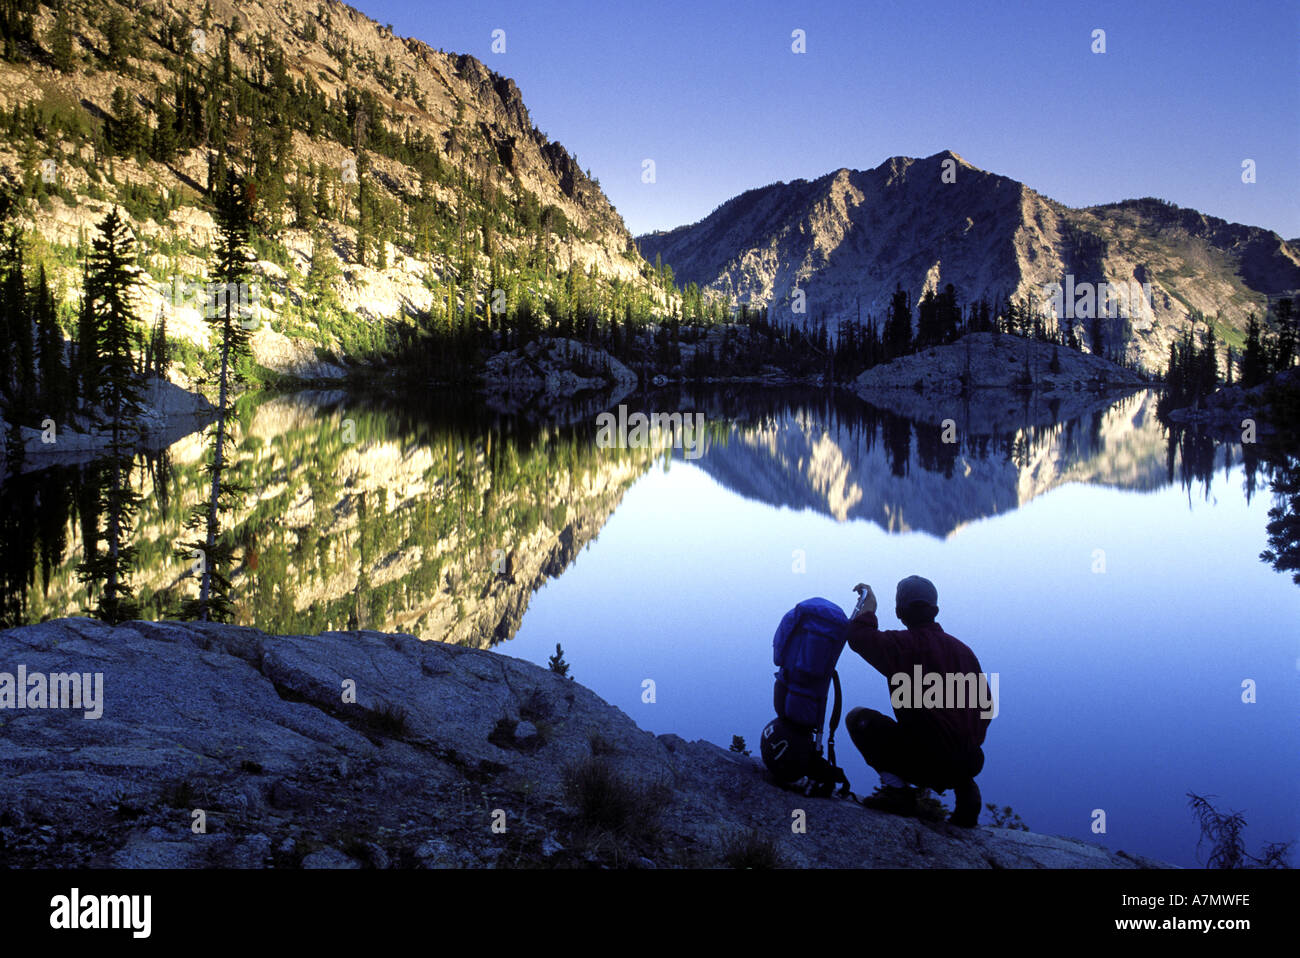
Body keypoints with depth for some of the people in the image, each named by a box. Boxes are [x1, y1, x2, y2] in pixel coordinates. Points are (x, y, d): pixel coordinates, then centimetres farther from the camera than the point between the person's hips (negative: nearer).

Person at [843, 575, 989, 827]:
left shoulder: (903, 644, -6)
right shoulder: (962, 649, 14)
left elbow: (859, 636, 1)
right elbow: (985, 704, 17)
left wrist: (868, 606, 19)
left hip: (928, 759, -6)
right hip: (969, 763, 7)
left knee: (859, 718, 6)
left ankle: (896, 787, -8)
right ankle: (964, 789, 15)